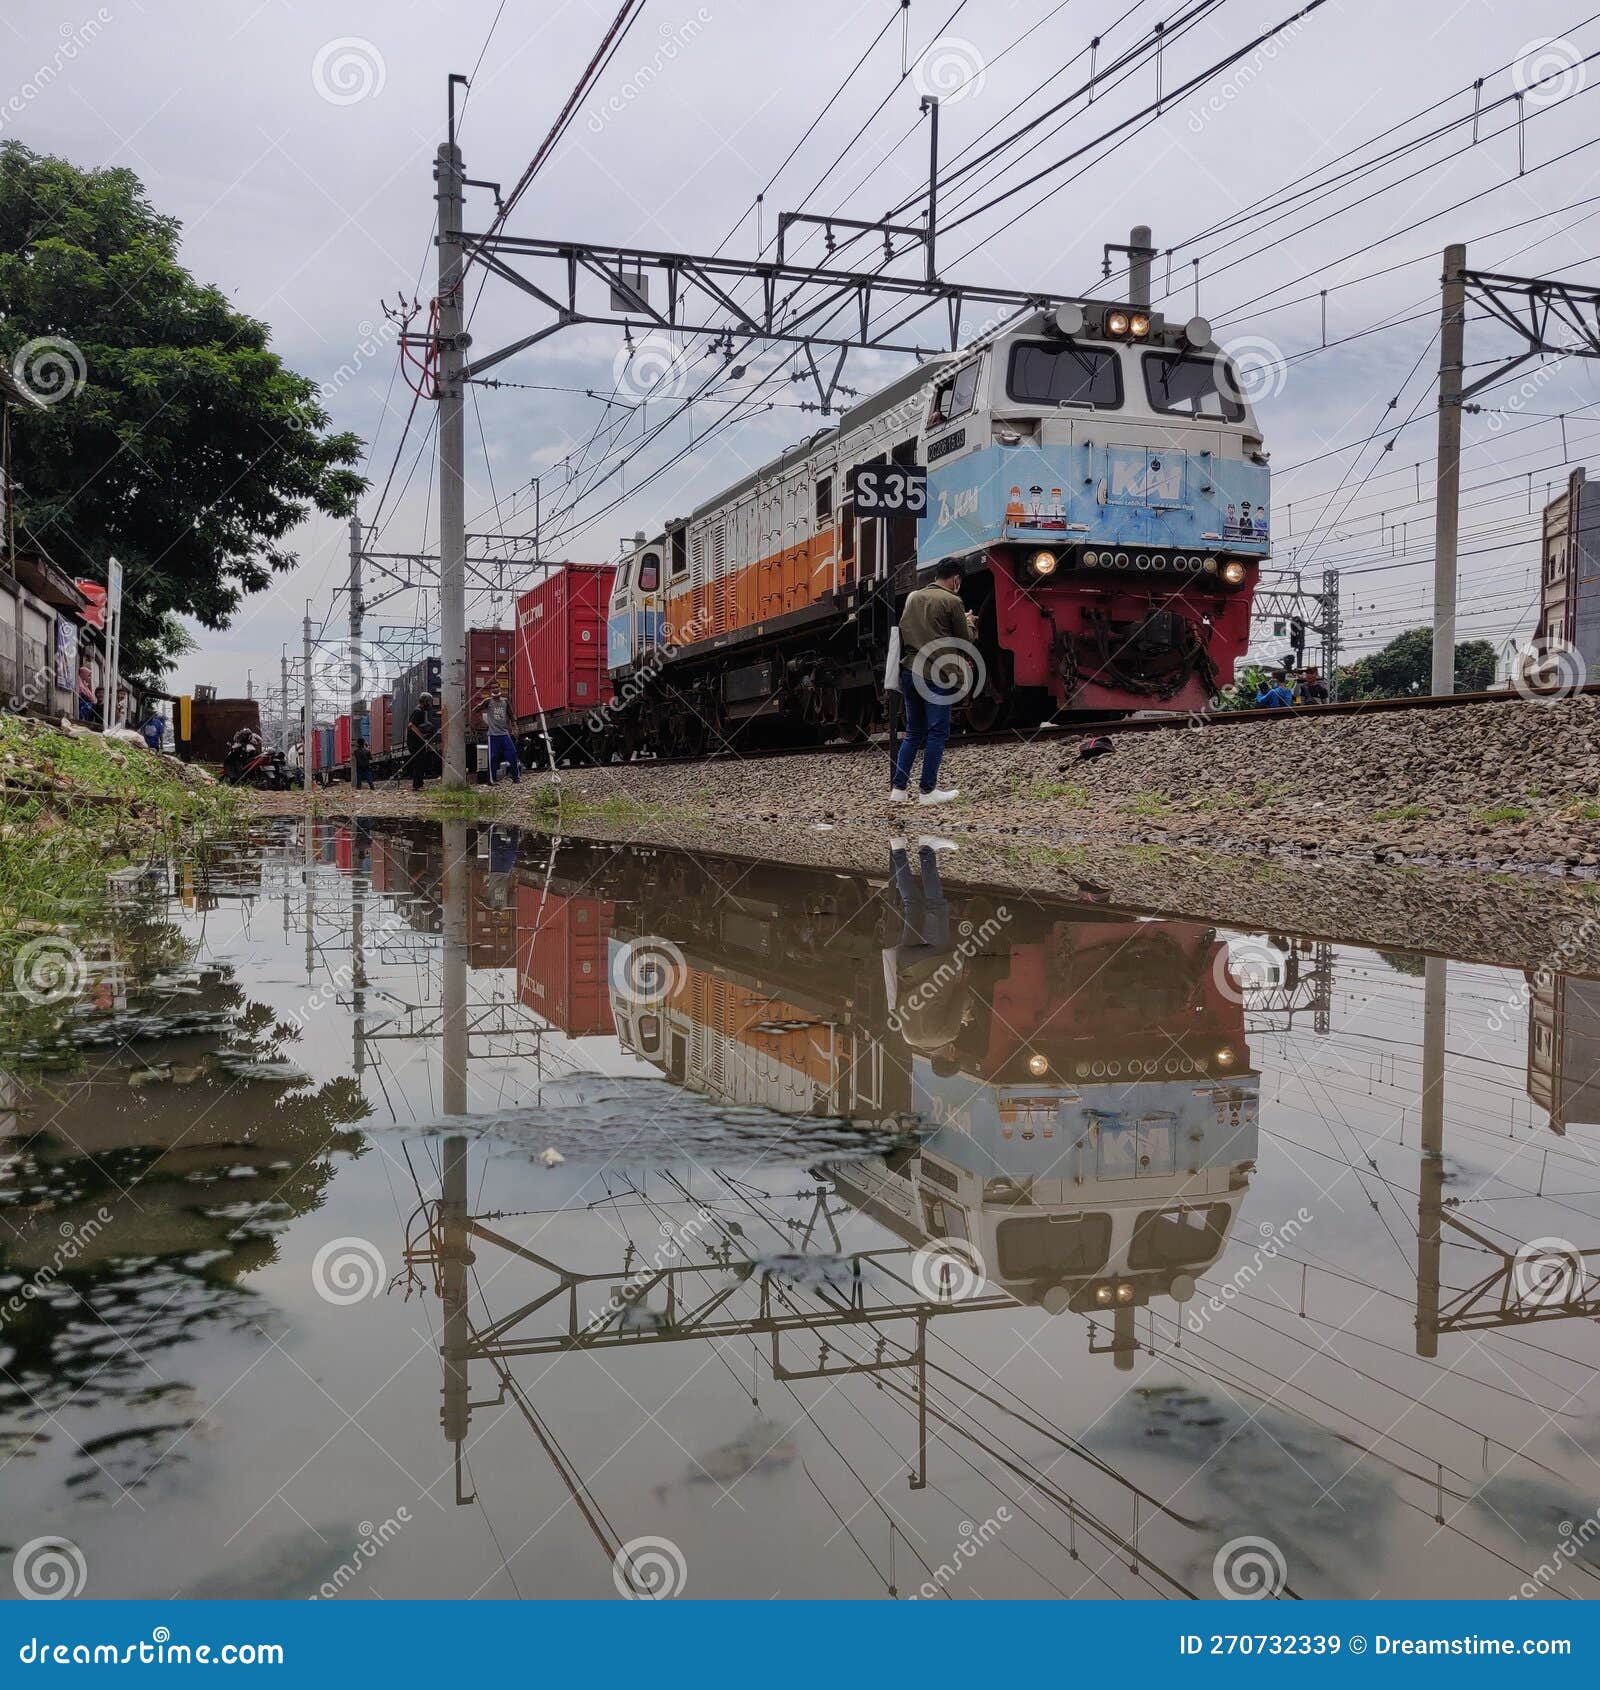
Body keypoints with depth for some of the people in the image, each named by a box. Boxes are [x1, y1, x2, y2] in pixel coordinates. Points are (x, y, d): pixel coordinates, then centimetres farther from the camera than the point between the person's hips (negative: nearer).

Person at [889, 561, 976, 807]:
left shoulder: (913, 597, 13)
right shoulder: (952, 601, -5)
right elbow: (966, 639, 1)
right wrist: (969, 622, 20)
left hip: (908, 672, 6)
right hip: (937, 675, -6)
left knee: (913, 732, 13)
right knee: (937, 733, 1)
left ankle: (898, 789, 9)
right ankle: (928, 791, 1)